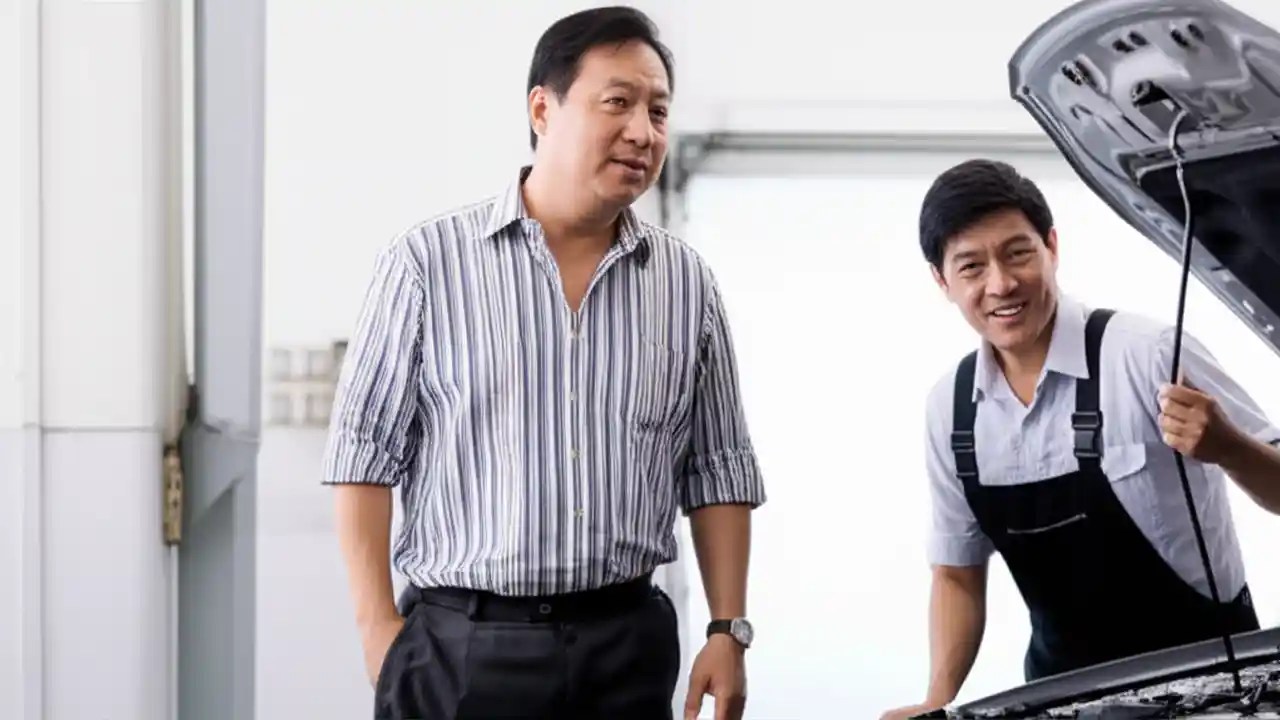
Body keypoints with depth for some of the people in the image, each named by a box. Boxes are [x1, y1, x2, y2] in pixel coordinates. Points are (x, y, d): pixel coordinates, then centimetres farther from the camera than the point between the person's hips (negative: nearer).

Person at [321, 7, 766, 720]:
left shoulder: (688, 283, 5)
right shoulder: (428, 262, -4)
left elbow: (719, 472, 10)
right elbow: (365, 450, -3)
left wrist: (730, 630, 3)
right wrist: (379, 626, -7)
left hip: (628, 650, 3)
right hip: (459, 647, -3)